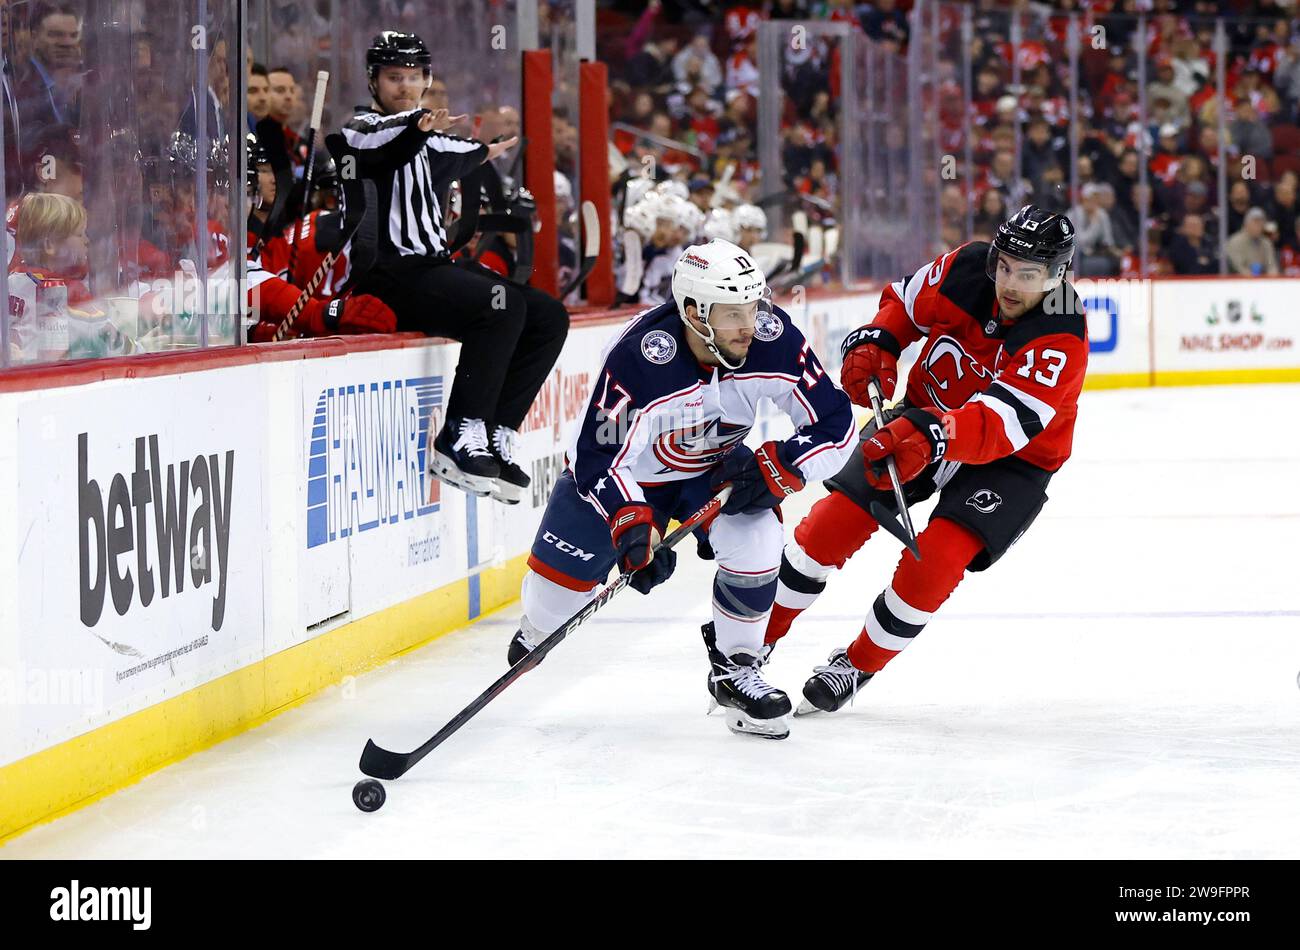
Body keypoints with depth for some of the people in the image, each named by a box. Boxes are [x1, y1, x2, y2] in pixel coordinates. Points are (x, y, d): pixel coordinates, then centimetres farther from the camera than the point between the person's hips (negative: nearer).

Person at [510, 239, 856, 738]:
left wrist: (774, 469, -33)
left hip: (716, 470, 2)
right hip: (628, 470, -2)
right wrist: (632, 524, -44)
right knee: (564, 571, 2)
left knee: (756, 543, -24)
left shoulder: (773, 340, -28)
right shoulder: (638, 356, -37)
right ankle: (537, 635, 41)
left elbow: (835, 425, -20)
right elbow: (597, 458, -31)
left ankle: (735, 669, 0)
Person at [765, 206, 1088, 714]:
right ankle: (756, 636, 14)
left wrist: (931, 436, -58)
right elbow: (905, 302, 5)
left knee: (938, 556, -23)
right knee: (834, 521, -5)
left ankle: (857, 665, 0)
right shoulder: (965, 268, -17)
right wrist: (872, 345, -14)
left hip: (1014, 458, -4)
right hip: (922, 419, 4)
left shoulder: (1060, 342, -31)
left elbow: (998, 426, -42)